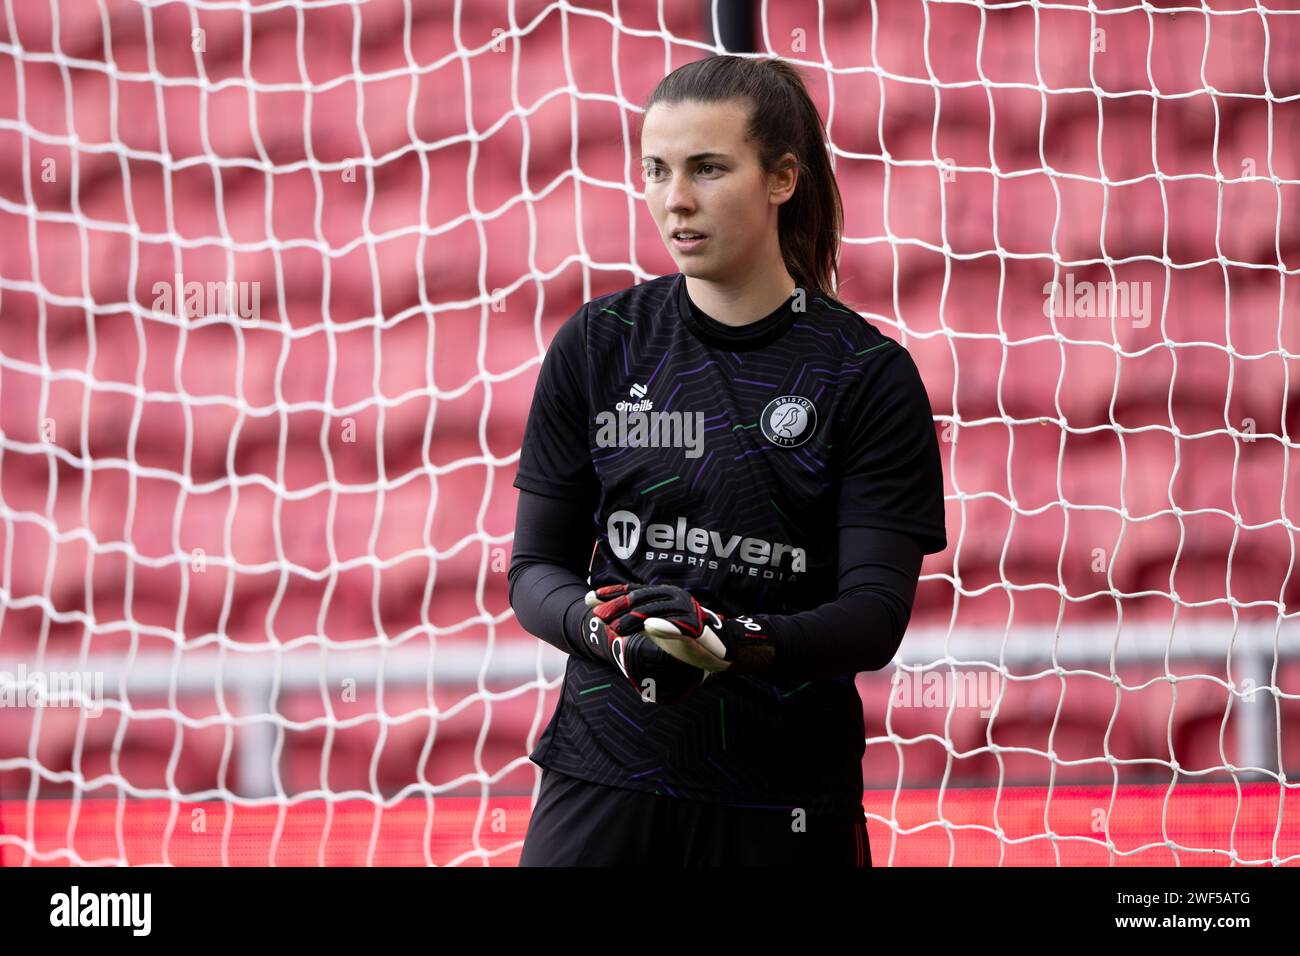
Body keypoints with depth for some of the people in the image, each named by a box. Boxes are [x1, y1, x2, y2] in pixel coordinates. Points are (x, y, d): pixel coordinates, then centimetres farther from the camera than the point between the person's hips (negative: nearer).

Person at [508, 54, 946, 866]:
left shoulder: (869, 375, -3)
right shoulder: (596, 347, 5)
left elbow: (877, 616, -9)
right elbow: (535, 568, 5)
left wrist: (732, 640, -27)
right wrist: (607, 630, -17)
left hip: (786, 809, -1)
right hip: (605, 777, 1)